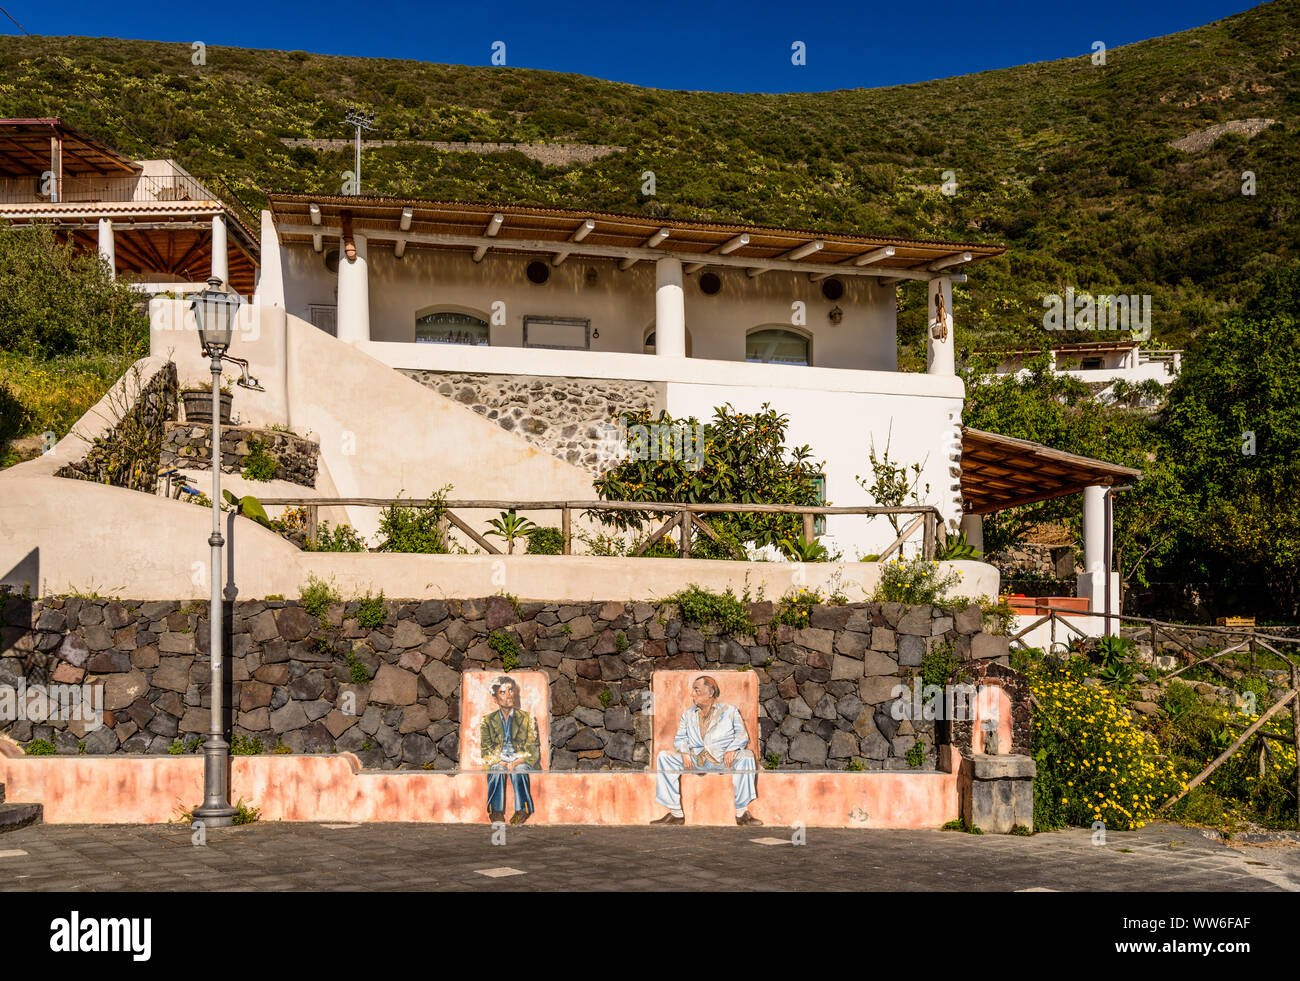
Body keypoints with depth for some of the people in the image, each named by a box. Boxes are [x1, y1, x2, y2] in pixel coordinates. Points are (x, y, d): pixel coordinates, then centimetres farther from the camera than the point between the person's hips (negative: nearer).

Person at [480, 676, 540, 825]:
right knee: (497, 770, -35)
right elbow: (485, 750, 6)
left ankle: (522, 811, -51)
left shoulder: (527, 719, 15)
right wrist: (501, 763, -13)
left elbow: (533, 750, 6)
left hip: (521, 761, 0)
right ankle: (497, 813, -49)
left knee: (519, 769, -36)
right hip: (497, 761, 1)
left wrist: (516, 762, -14)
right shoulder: (487, 720, 17)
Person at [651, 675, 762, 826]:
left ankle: (742, 812, -29)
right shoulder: (688, 714, 22)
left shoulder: (730, 710, 12)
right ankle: (676, 813, -22)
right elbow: (680, 738, 13)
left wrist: (732, 749, -17)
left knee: (746, 757, -35)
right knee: (663, 757, -20)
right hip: (695, 760, 3)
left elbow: (742, 735, 4)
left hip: (723, 759, -3)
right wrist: (684, 752, -10)